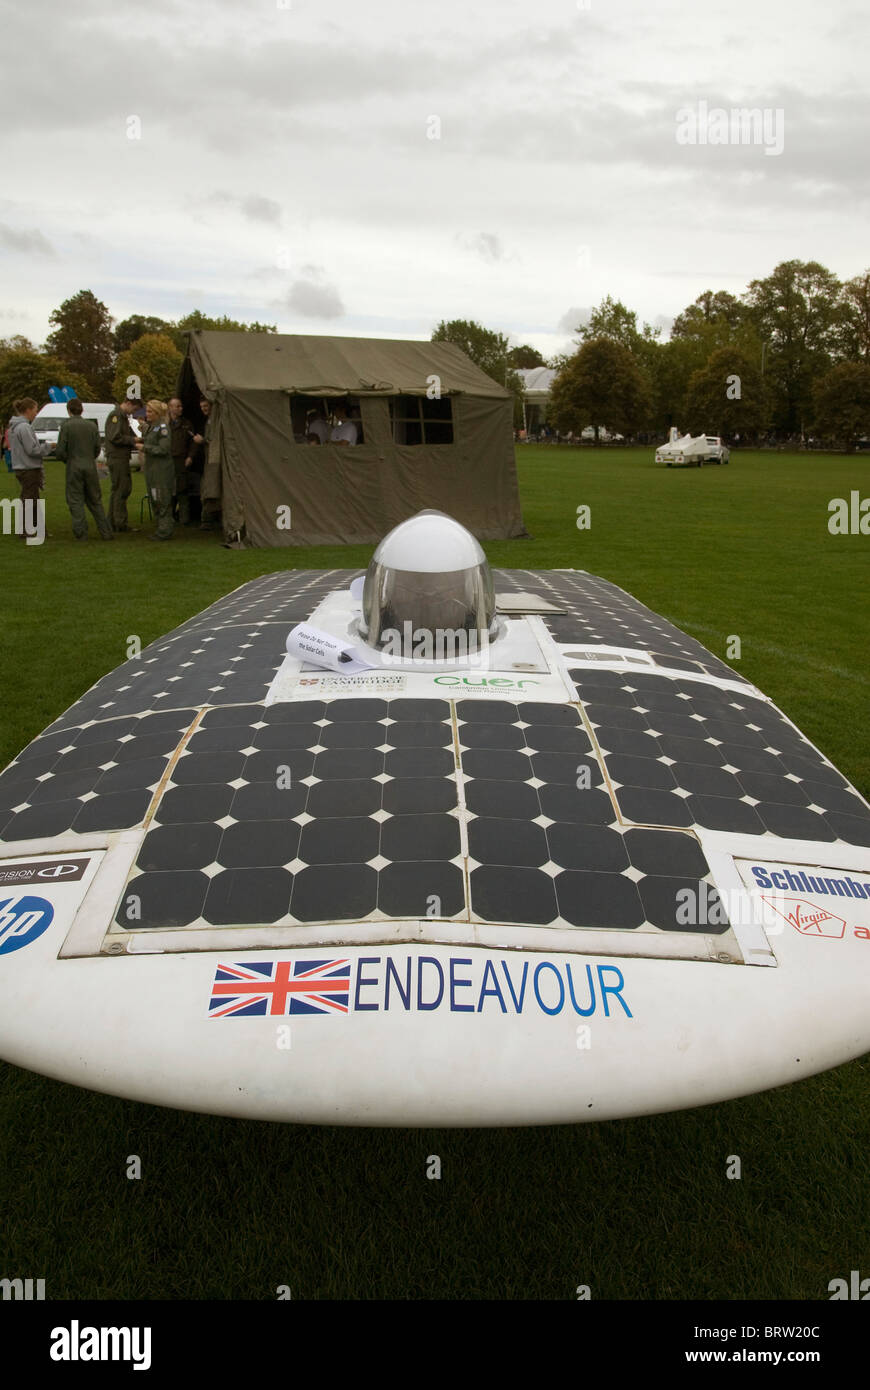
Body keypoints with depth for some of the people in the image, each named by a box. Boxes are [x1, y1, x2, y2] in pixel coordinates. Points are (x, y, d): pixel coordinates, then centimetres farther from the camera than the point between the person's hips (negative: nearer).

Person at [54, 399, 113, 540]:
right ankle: (106, 532, 9)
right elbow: (97, 448, 6)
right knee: (95, 500, 12)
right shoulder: (92, 425, 4)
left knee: (75, 501, 4)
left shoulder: (66, 426, -7)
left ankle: (81, 533, 0)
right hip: (90, 466, 4)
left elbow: (60, 451, -9)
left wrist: (67, 460, 9)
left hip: (74, 467, -4)